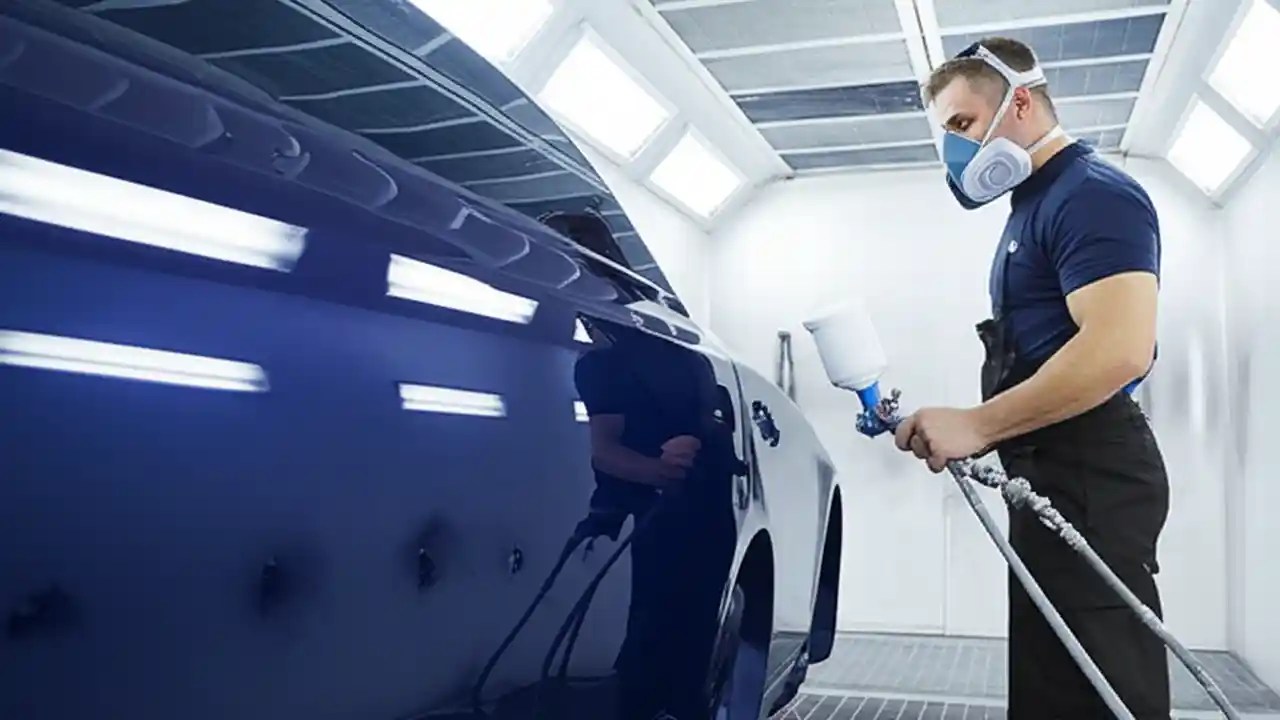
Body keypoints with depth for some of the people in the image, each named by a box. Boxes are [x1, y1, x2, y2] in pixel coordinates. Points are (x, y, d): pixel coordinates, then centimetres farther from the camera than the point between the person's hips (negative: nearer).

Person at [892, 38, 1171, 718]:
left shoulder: (1090, 194, -11)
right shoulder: (1036, 203, 21)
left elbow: (1119, 348, -24)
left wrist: (977, 423, -21)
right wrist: (986, 433, 18)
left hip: (1085, 477, -10)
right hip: (1058, 471, 10)